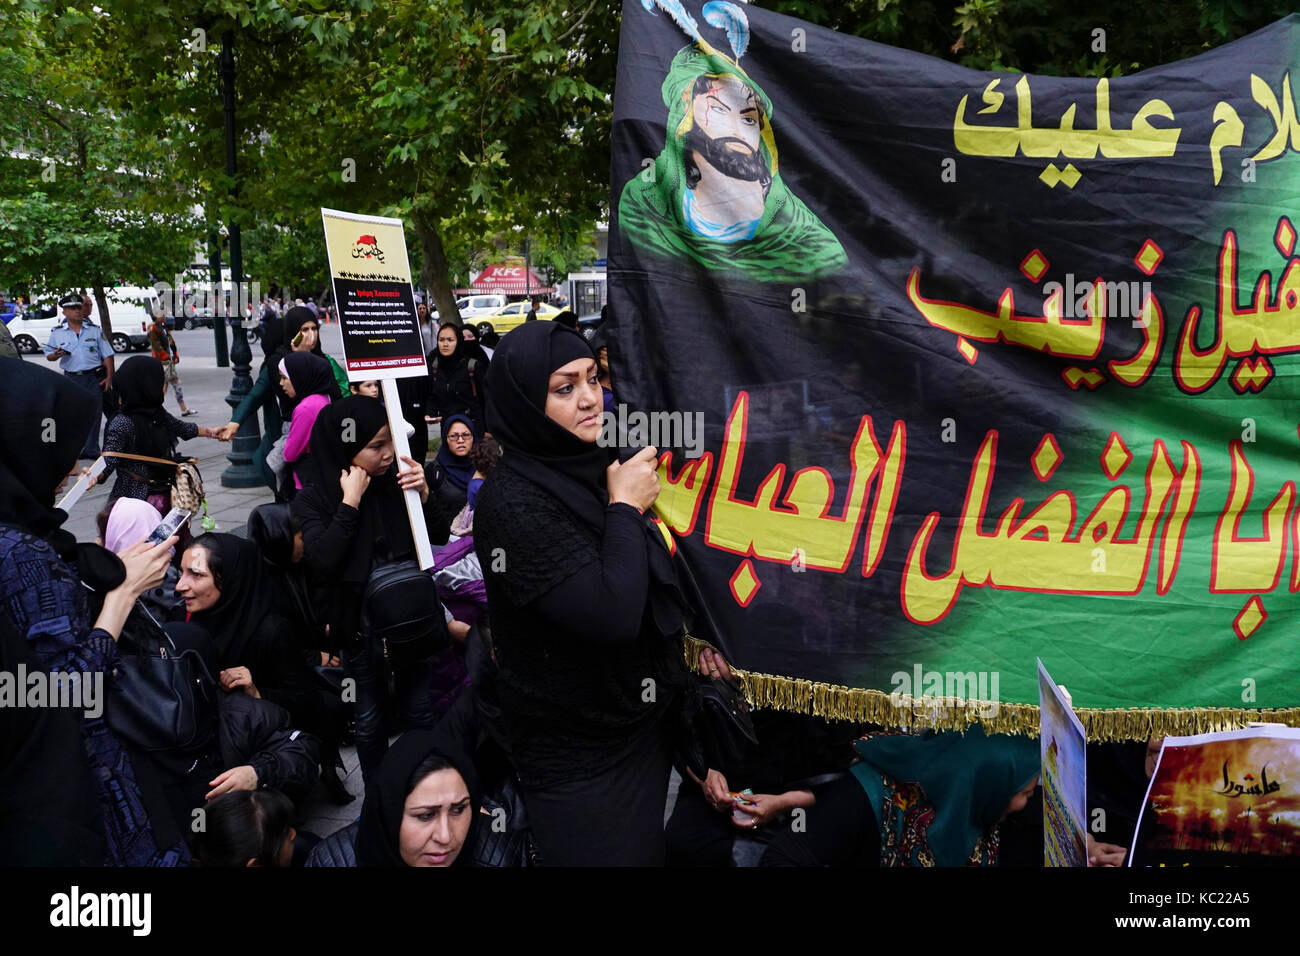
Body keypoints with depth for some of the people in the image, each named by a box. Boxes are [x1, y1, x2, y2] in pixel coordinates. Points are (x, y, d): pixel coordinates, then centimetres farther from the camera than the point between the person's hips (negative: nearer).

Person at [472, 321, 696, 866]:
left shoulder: (595, 469, 2)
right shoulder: (510, 502, -22)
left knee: (650, 851, 21)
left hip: (647, 732, 7)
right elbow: (612, 615, -32)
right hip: (581, 763, -7)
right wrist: (626, 507, -19)